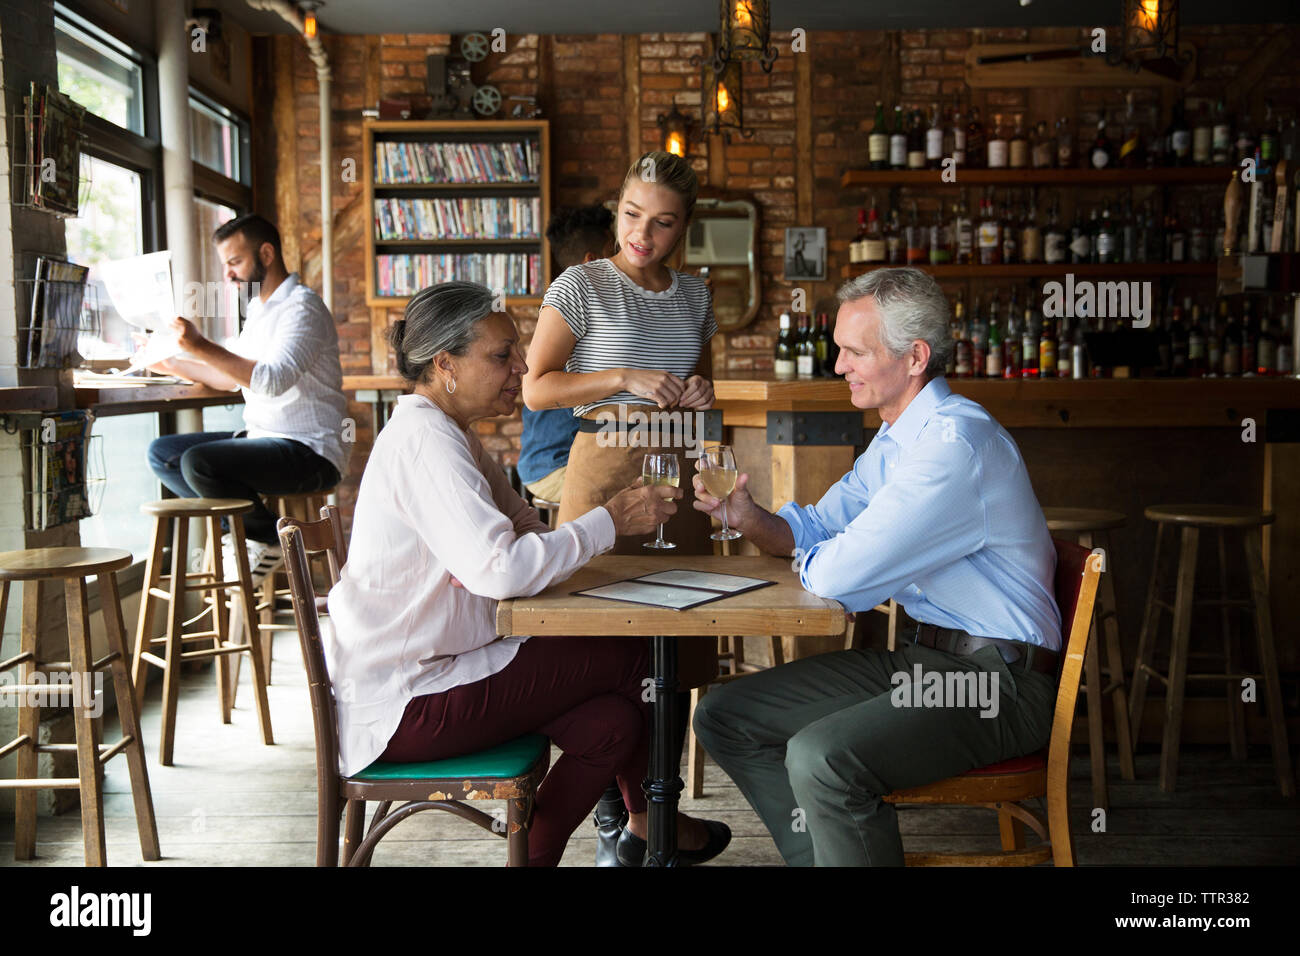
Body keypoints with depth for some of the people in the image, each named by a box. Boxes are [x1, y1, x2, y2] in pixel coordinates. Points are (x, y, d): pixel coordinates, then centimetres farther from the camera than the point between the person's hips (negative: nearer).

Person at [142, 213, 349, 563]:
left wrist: (202, 347, -29)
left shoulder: (302, 307, -13)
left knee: (199, 462, -26)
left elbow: (273, 380, -28)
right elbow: (233, 377, 26)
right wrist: (170, 365, 21)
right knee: (161, 453, 6)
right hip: (262, 438, 10)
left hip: (309, 451, -10)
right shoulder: (260, 309, 18)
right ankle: (245, 526, -3)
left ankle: (271, 535, -5)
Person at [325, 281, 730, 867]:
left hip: (428, 671, 10)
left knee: (612, 721, -2)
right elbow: (499, 570, -30)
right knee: (634, 658, -8)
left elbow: (524, 529, 14)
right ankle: (646, 817, 15)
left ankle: (536, 853, 16)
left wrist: (624, 513, -3)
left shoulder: (448, 434, 13)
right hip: (400, 705, -10)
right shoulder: (423, 440, -20)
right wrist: (610, 521, -19)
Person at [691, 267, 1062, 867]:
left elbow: (837, 576, -26)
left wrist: (808, 562, -2)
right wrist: (748, 516, -6)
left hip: (995, 681, -10)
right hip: (923, 659, 10)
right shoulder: (896, 439, 12)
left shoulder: (957, 443, -22)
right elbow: (815, 528, 16)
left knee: (822, 758, -34)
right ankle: (816, 856, 12)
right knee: (724, 717, 5)